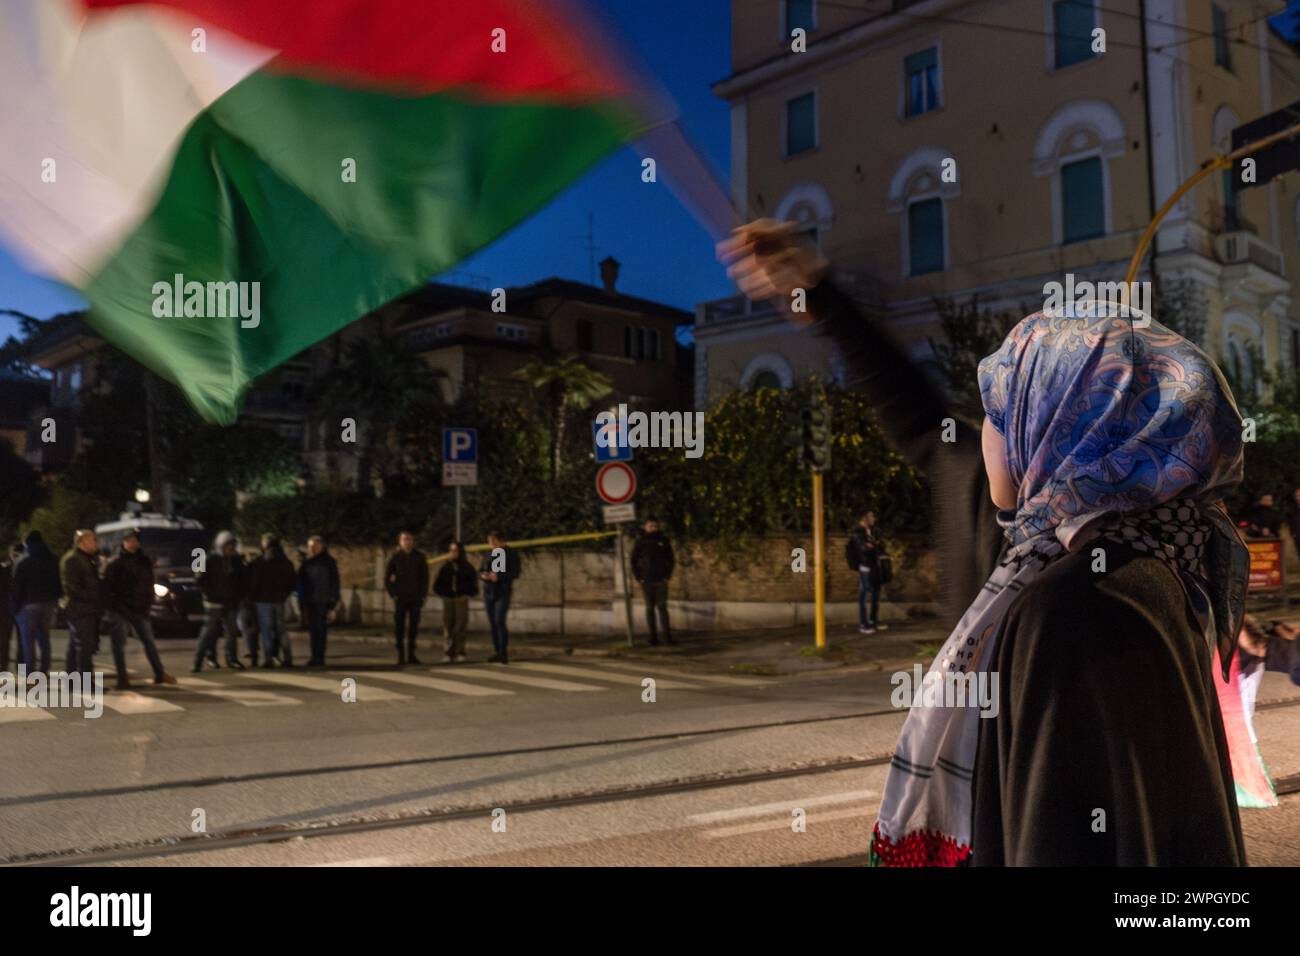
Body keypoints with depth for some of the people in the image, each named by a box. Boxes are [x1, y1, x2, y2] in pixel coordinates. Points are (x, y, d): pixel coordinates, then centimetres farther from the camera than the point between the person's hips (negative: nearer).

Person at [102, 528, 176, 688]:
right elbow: (108, 588, -7)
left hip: (138, 609, 4)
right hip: (119, 610, -4)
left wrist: (147, 605, 1)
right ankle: (122, 679, 6)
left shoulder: (144, 562, 8)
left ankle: (160, 674, 9)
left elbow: (149, 585, 10)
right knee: (119, 645, 0)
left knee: (149, 641, 5)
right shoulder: (115, 564, -4)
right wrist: (116, 607, -12)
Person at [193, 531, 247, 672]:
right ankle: (198, 661, -1)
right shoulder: (211, 560, -6)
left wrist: (240, 594, 6)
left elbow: (243, 578, 16)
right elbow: (202, 580, -6)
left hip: (231, 602, 4)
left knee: (232, 631, 6)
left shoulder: (236, 560, 7)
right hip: (215, 602, -4)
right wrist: (211, 595, -11)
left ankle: (232, 659, 16)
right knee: (209, 631, -6)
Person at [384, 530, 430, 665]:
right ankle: (400, 655, 4)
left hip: (415, 598, 1)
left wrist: (422, 595, -2)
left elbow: (425, 577, 5)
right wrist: (393, 594, -4)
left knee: (413, 626, 2)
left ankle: (411, 654, 10)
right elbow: (387, 577, 4)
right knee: (399, 626, -1)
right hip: (400, 598, -1)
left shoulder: (420, 557, 2)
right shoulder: (396, 557, 0)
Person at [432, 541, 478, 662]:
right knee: (448, 627, -1)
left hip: (462, 600, -2)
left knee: (460, 628, -4)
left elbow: (473, 584, 5)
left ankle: (459, 654, -1)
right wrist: (442, 594, -1)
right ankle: (447, 654, 1)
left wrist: (467, 594, -6)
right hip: (448, 600, 2)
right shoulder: (445, 567, 8)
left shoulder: (467, 568, 3)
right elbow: (437, 585, 12)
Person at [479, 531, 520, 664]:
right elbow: (480, 572, 15)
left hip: (503, 592, -5)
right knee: (492, 623, 4)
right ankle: (496, 652, 10)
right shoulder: (488, 554, 11)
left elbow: (515, 573, -7)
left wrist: (499, 576, -21)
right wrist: (483, 575, -9)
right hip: (488, 592, 5)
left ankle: (504, 652, -11)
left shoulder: (511, 554, -3)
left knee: (499, 621, -15)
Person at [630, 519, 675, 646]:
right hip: (646, 581, 0)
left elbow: (670, 559, 8)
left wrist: (667, 575, 0)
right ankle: (653, 637, 5)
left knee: (662, 607, -3)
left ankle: (667, 636, -4)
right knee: (650, 608, 4)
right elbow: (634, 561, 5)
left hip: (661, 580, 0)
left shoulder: (663, 540, 2)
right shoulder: (640, 542, 1)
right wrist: (638, 577, -3)